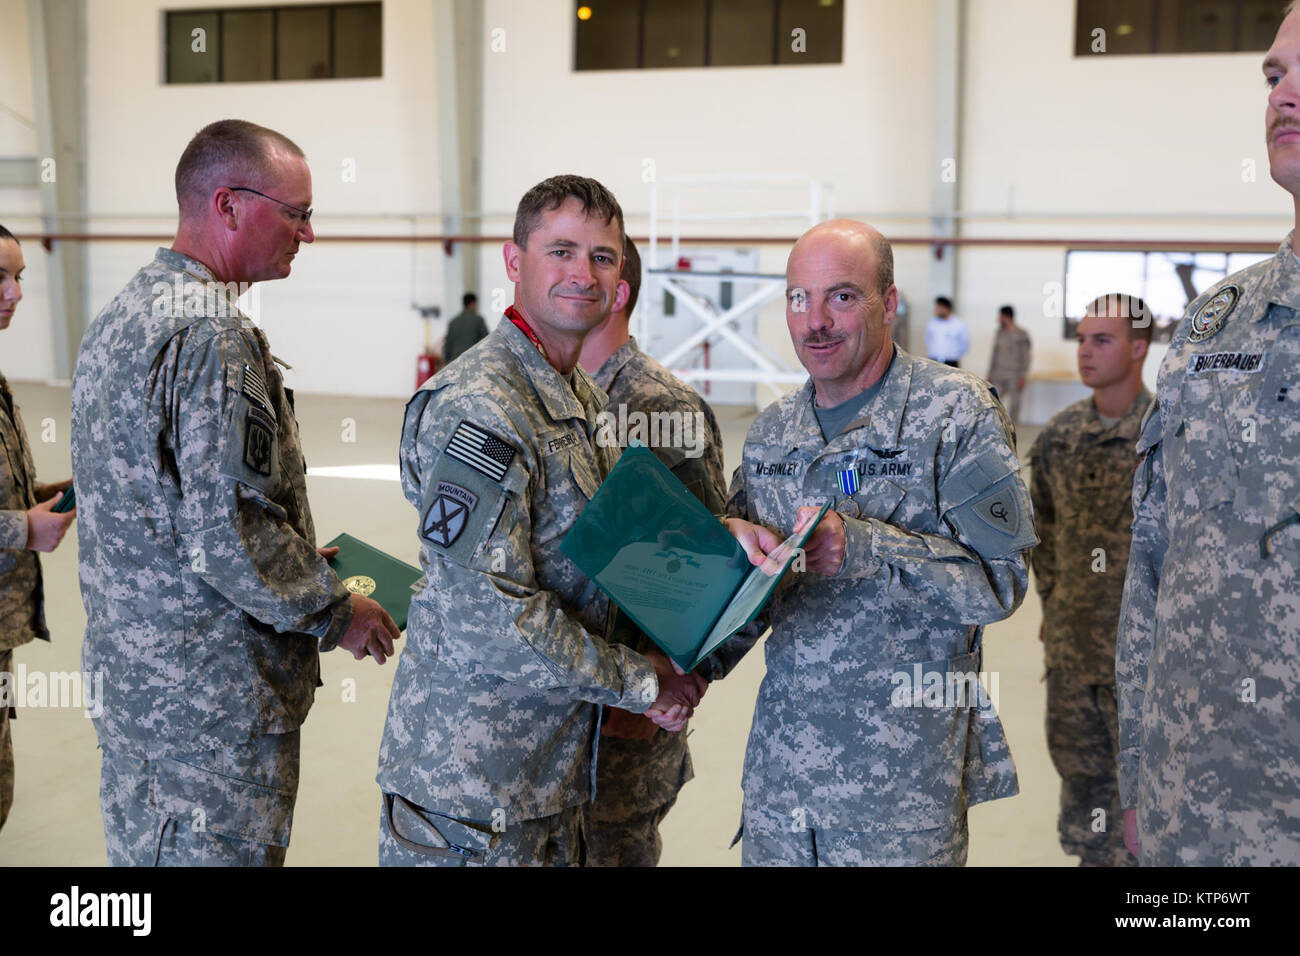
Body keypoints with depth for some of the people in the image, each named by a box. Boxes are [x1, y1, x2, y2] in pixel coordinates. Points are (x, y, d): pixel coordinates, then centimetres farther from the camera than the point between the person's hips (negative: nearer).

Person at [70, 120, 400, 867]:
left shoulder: (123, 313, 10)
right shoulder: (215, 336, -22)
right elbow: (230, 538, -26)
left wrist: (298, 568, 17)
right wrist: (336, 614, -11)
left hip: (130, 664, 10)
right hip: (212, 694, -10)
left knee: (142, 846, 20)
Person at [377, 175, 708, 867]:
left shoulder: (583, 396, 12)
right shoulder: (479, 409, -20)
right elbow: (491, 618, -25)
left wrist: (648, 678, 4)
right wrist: (642, 682, -14)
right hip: (469, 781, -9)